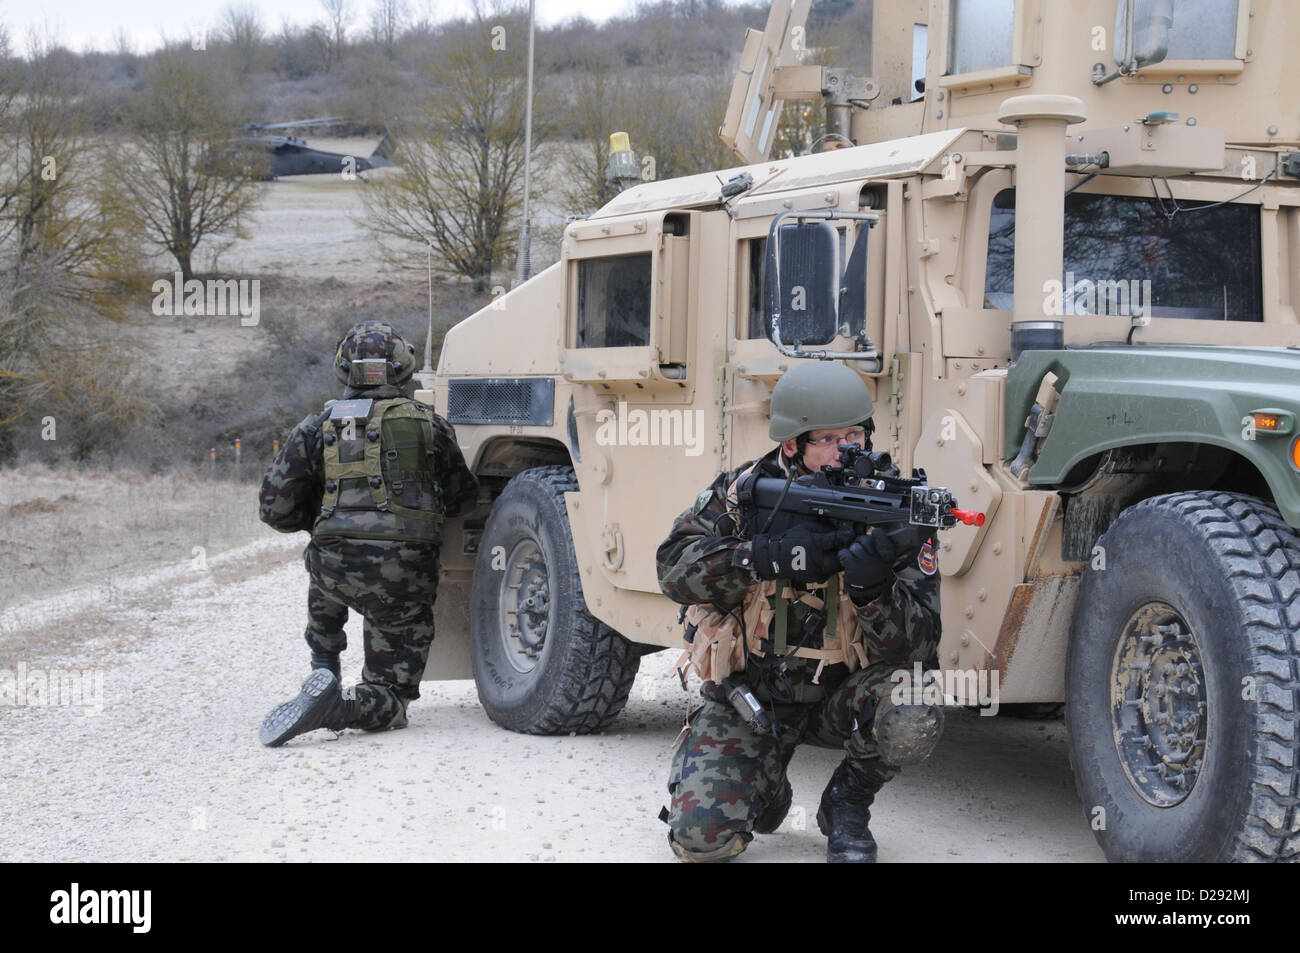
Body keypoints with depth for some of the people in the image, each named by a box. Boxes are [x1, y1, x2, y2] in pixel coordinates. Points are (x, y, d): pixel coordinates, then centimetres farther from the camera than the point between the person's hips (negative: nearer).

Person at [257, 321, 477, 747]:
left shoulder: (317, 428, 7)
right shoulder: (429, 424, 6)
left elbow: (276, 510, 7)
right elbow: (461, 499, 15)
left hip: (335, 566, 2)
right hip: (404, 578, -2)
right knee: (392, 697, 9)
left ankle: (323, 673, 22)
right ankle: (337, 708, -23)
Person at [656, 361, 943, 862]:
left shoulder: (891, 515, -12)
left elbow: (915, 648, -20)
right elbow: (675, 567, -18)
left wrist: (870, 587, -41)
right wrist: (772, 555, -31)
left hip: (837, 697, 0)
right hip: (745, 699, 0)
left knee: (914, 716, -33)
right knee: (704, 838, -18)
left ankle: (846, 805, 0)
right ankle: (765, 791, 20)